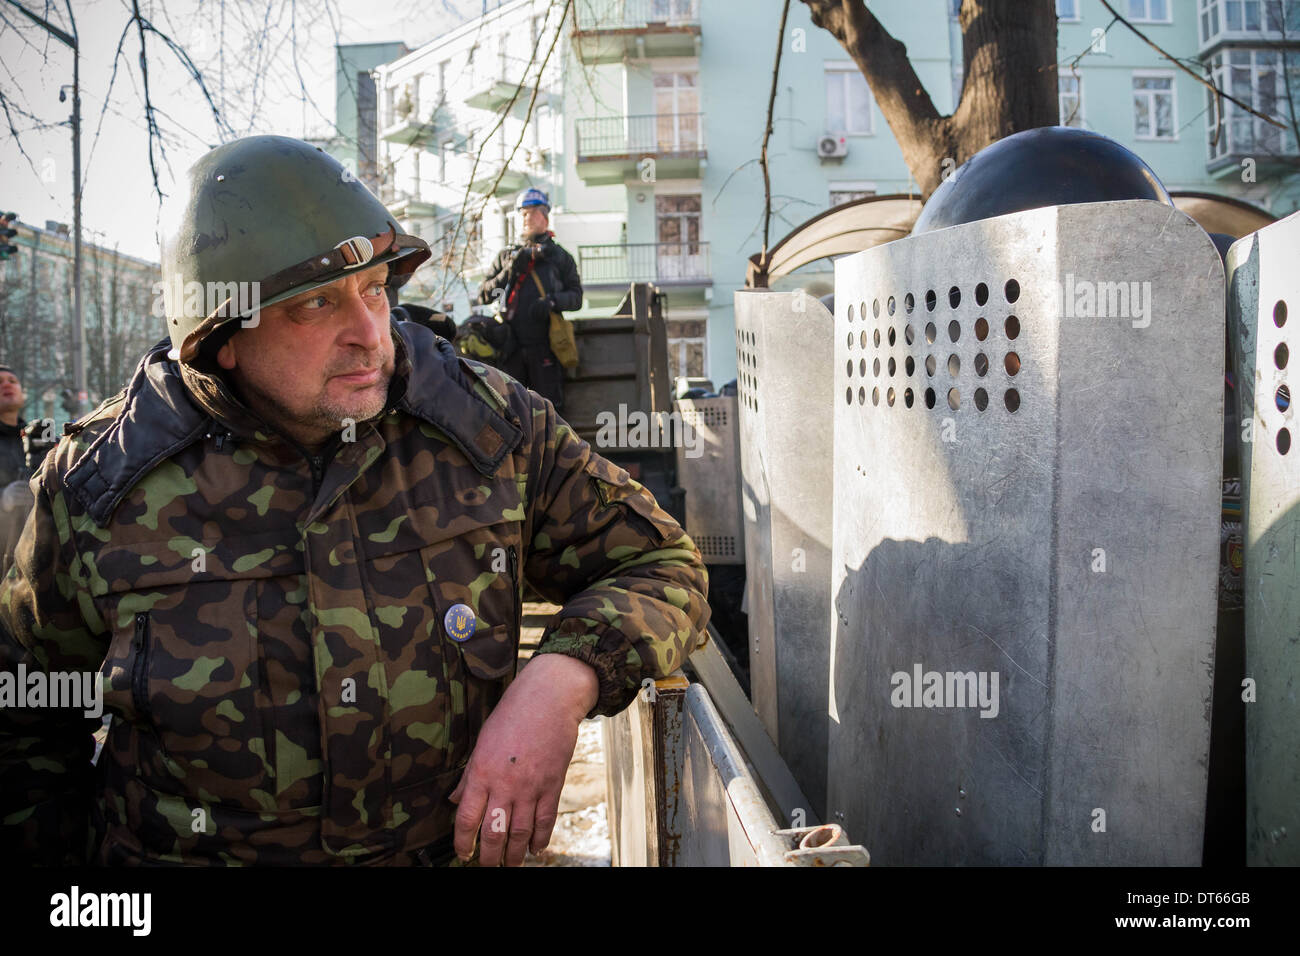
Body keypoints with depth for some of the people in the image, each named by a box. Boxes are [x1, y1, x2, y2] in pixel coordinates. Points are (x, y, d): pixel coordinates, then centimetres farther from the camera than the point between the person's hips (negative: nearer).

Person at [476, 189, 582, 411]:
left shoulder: (559, 257, 13)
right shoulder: (506, 256, 17)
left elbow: (576, 296, 6)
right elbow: (483, 296, 9)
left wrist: (553, 301, -15)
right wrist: (509, 271, -5)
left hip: (544, 345, -1)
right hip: (511, 346, 2)